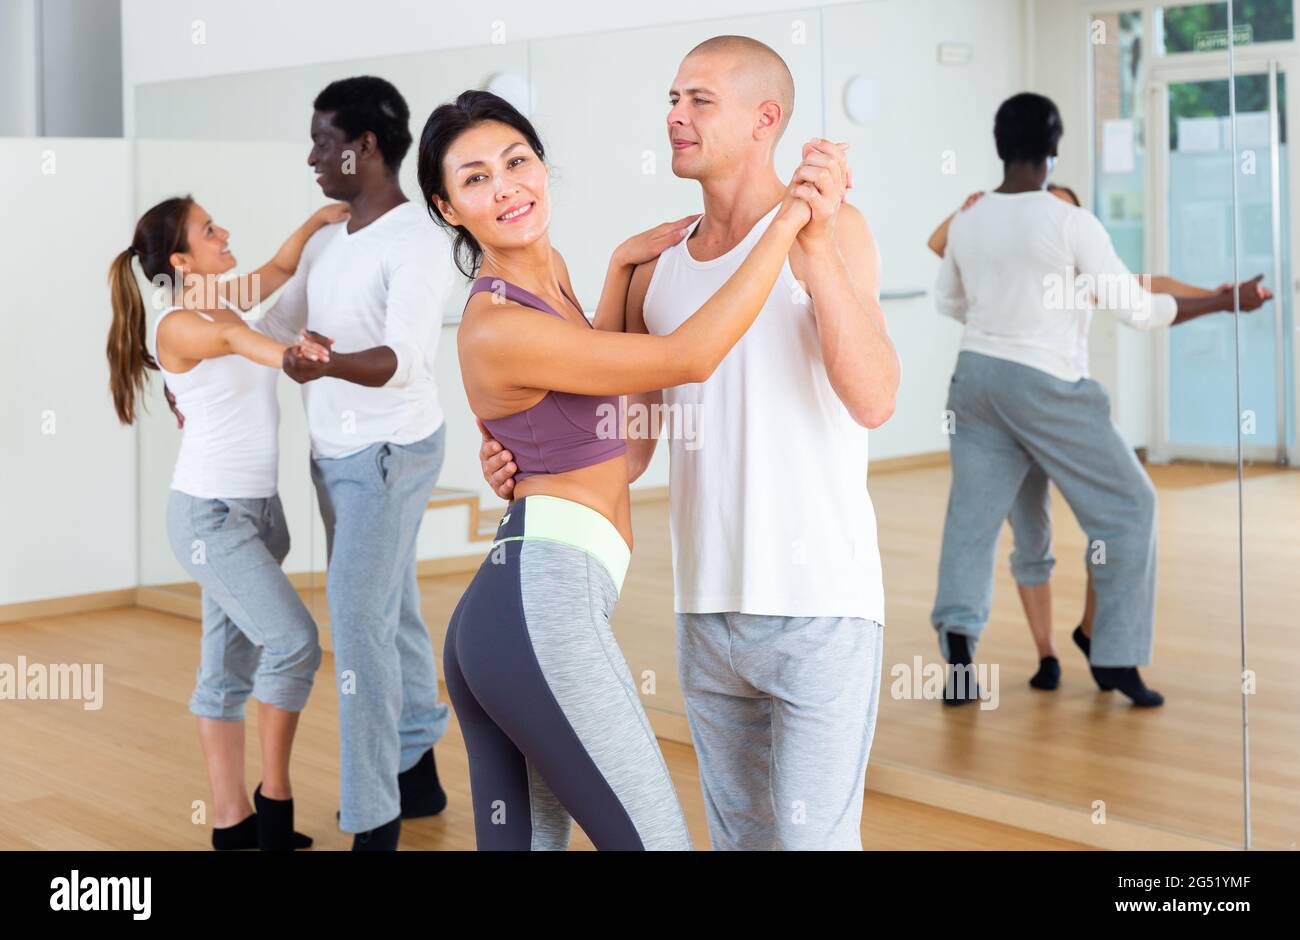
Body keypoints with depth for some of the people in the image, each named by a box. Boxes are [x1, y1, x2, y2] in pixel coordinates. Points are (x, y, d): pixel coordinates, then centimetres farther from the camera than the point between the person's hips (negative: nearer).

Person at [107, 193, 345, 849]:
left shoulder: (223, 301, 10)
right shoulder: (173, 327, -12)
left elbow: (282, 266, 26)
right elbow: (228, 337, -30)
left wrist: (317, 221, 15)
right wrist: (279, 348, -45)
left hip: (259, 505, 8)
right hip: (209, 513, -8)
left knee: (230, 665, 8)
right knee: (293, 640, -16)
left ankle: (233, 820, 11)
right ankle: (274, 794, -1)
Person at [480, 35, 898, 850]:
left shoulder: (829, 230, -7)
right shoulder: (657, 269, 10)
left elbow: (873, 400, -21)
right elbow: (625, 446, 13)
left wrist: (817, 240, -30)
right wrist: (529, 468, -6)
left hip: (821, 608, -6)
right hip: (708, 609, 6)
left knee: (813, 835, -3)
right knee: (739, 833, 17)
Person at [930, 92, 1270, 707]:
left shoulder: (968, 222, 4)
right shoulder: (1071, 223, -13)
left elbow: (948, 302, 19)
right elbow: (1137, 309, -11)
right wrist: (1223, 302, -1)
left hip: (978, 374, 6)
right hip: (1045, 385, -6)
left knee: (973, 513, 11)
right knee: (1126, 506, 7)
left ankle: (957, 652, -2)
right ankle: (1115, 656, 8)